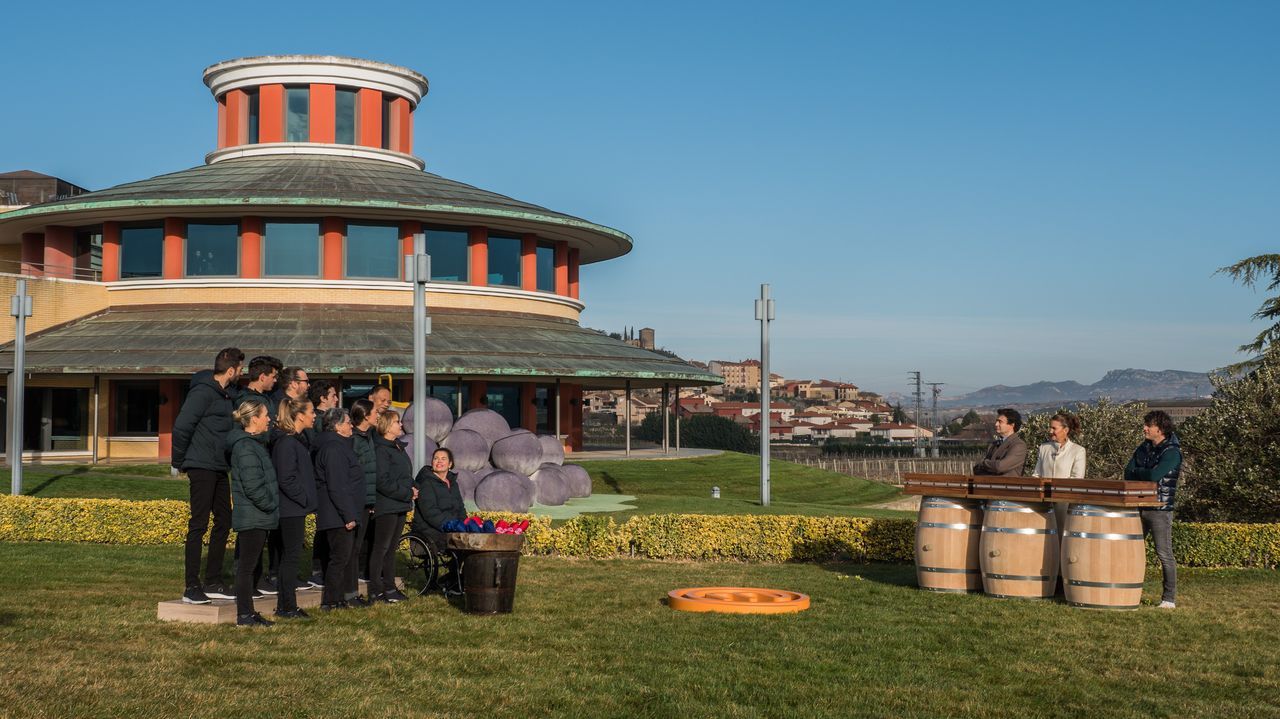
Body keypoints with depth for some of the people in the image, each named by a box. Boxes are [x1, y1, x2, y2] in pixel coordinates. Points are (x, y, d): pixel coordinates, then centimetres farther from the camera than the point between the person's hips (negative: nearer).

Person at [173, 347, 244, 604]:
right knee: (199, 525, -7)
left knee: (224, 522, 12)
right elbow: (181, 426, -18)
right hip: (202, 468, -9)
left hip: (219, 469, 9)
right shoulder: (203, 392, -14)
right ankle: (192, 588, -3)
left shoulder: (225, 394, 15)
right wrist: (180, 461, -10)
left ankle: (213, 582, 20)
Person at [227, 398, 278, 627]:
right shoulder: (246, 447, -17)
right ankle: (244, 615, 2)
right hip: (252, 518, -10)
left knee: (253, 566, 14)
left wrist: (270, 507, 12)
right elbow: (253, 486, -22)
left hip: (258, 517, 10)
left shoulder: (255, 444, 16)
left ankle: (246, 611, 22)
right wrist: (270, 506, -12)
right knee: (248, 566, -4)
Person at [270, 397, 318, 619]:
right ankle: (288, 607, 2)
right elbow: (286, 479, -21)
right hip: (291, 508, -10)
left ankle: (285, 605, 19)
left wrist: (307, 498, 13)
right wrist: (305, 499, -15)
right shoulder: (287, 443, -17)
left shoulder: (299, 440, 15)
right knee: (291, 555, -4)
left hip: (296, 508, 10)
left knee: (289, 555, 13)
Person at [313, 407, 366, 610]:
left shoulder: (340, 446, 18)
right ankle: (331, 601, 0)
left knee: (344, 557, 14)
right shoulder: (333, 449, -17)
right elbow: (336, 486, -23)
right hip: (339, 516, -11)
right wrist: (348, 515, -22)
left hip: (343, 515, 11)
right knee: (340, 557, -6)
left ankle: (339, 599, 20)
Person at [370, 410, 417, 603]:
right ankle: (375, 591, 2)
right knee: (381, 548, -3)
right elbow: (383, 482, -20)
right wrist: (407, 493, -16)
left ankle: (389, 587, 22)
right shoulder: (381, 449, -14)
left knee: (392, 547, 14)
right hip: (386, 506, -9)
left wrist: (412, 489, 2)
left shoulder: (398, 447, 16)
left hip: (400, 506, 9)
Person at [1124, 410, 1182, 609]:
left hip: (1160, 509, -7)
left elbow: (1154, 475, -24)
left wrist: (1137, 471, -6)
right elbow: (1127, 474, 7)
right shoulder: (1144, 447, 12)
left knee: (1164, 554, -4)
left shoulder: (1172, 452, -11)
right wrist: (1145, 475, -11)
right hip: (1139, 506, 7)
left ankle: (1169, 598, 3)